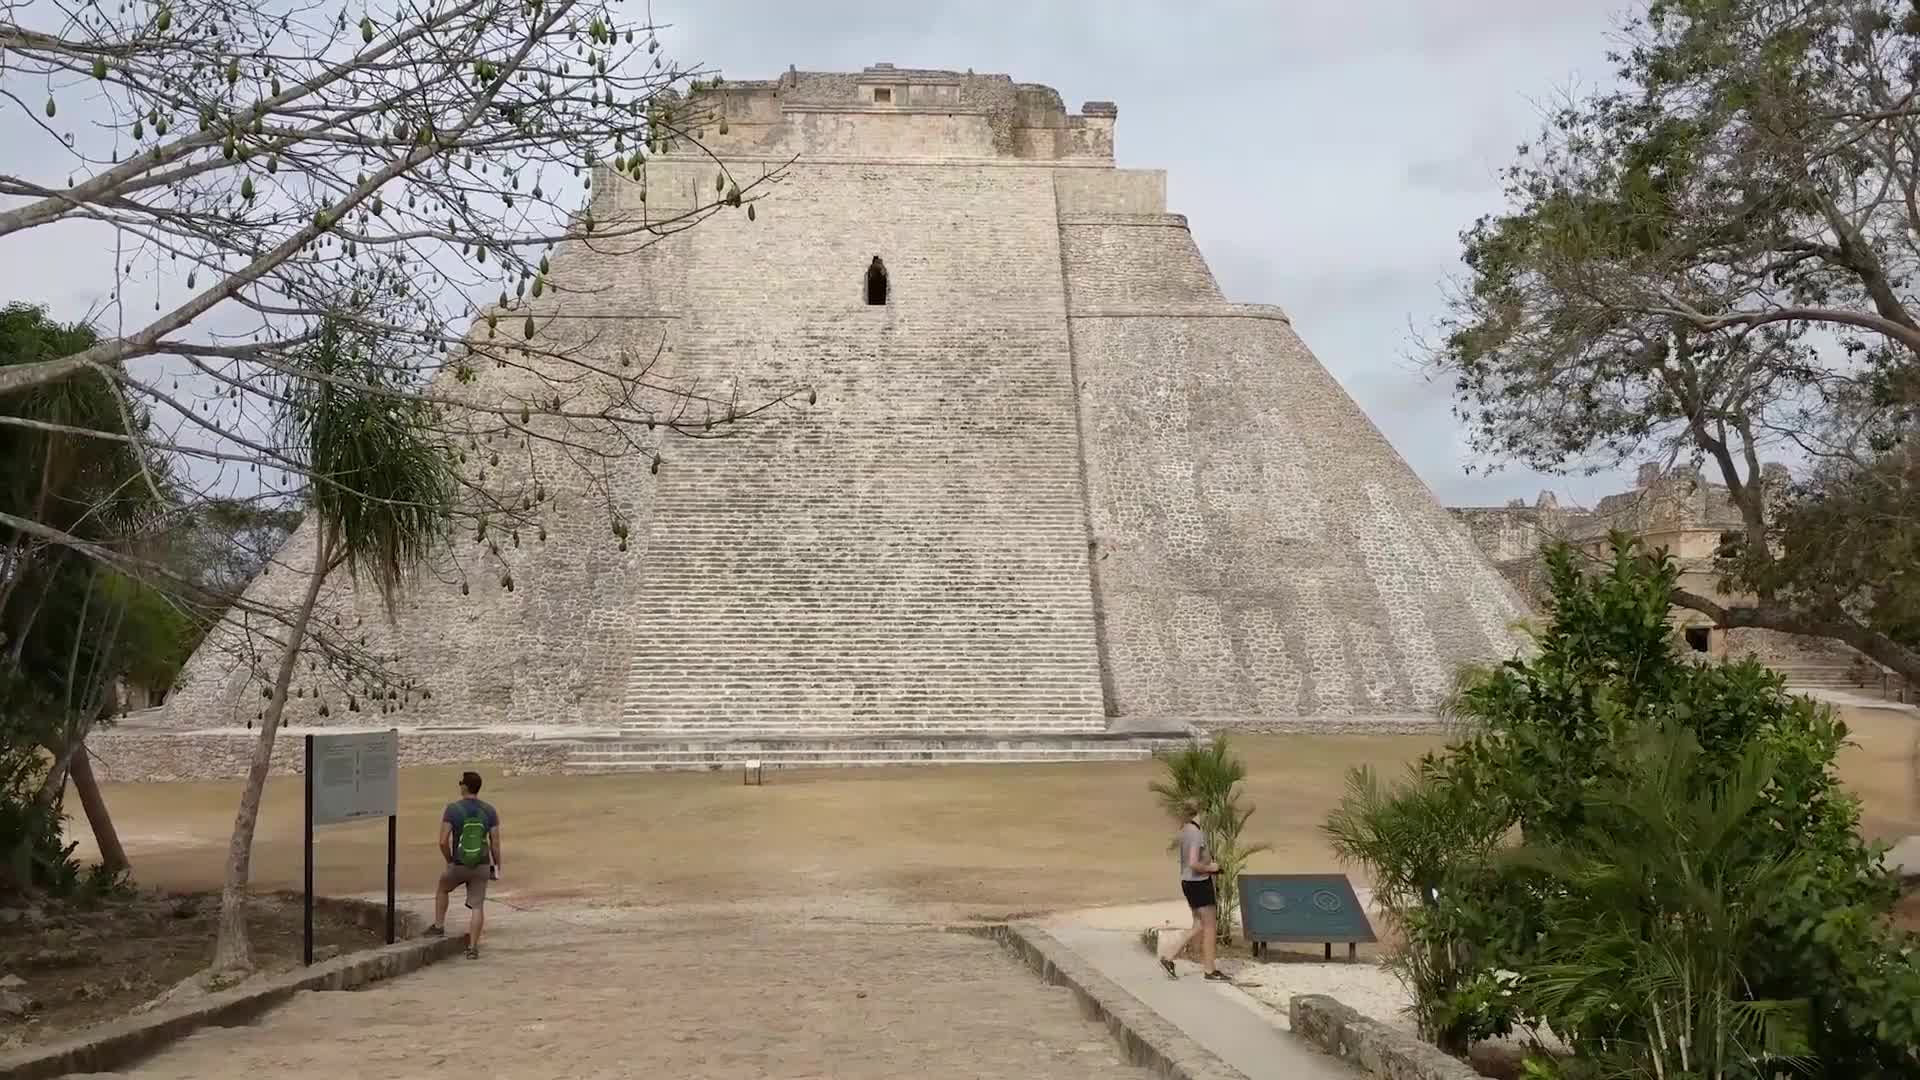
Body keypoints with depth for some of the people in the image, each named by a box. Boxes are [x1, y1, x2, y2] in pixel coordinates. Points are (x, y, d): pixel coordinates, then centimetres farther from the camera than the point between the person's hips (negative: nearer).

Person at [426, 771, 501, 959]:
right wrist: (497, 867, 7)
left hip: (458, 865, -1)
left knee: (442, 888, 29)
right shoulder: (490, 811, -4)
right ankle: (473, 948, 4)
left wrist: (449, 861, 3)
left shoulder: (453, 809, -11)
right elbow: (495, 844, -4)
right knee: (477, 906, 7)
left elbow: (443, 841, -14)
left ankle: (438, 926, 33)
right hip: (481, 866, 1)